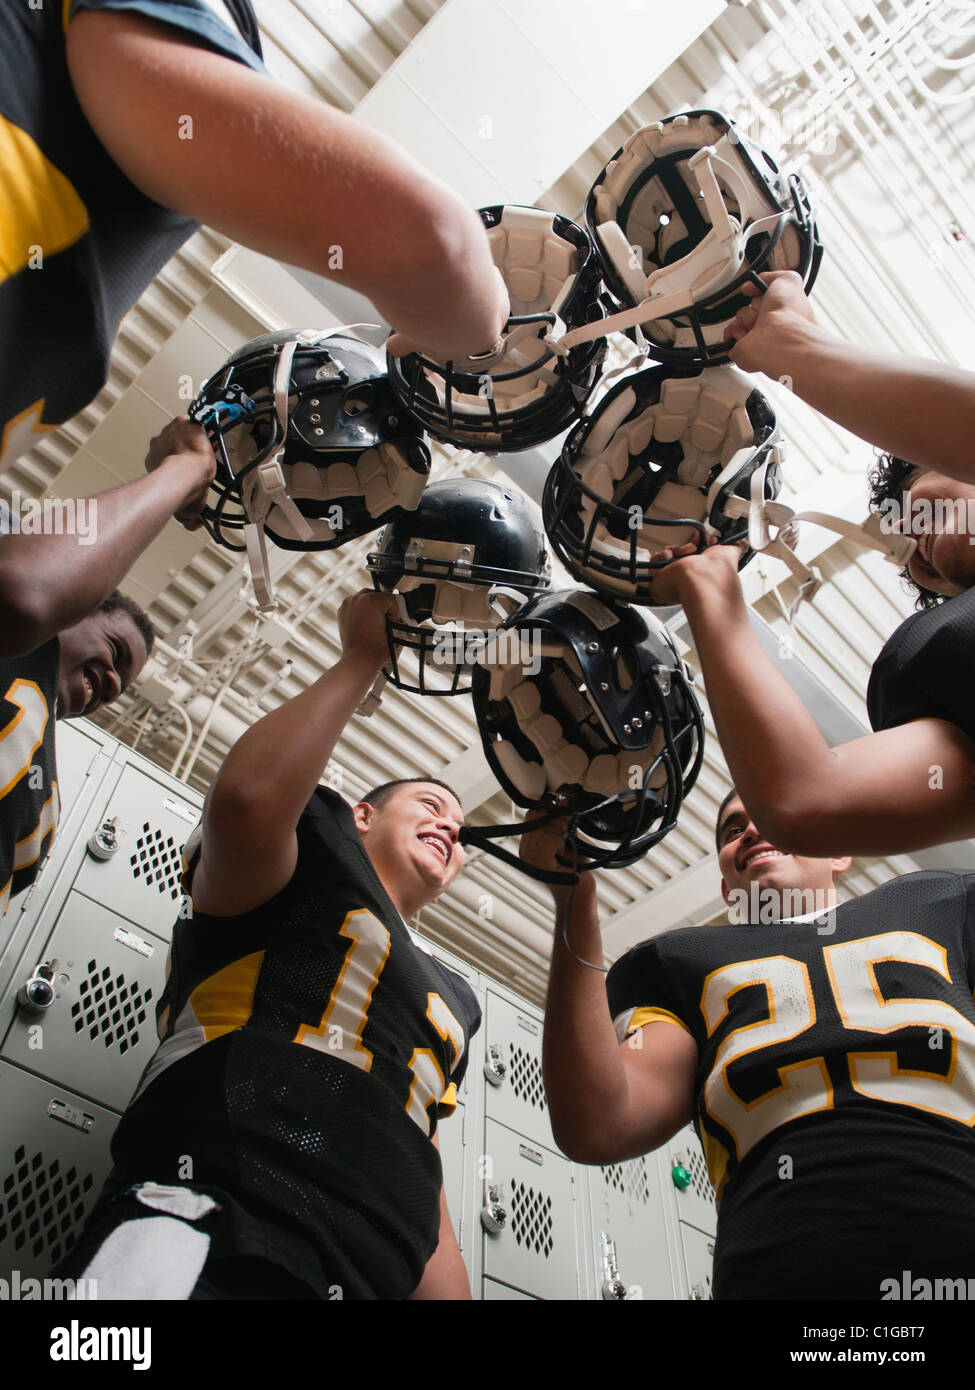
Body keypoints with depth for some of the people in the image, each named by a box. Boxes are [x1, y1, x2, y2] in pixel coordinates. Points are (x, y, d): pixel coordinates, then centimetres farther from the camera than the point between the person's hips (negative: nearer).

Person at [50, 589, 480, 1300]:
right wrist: (364, 656, -2)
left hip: (371, 1276, 8)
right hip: (208, 1222, -8)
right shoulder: (315, 853, 11)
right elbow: (247, 795, -14)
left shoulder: (453, 1000, 30)